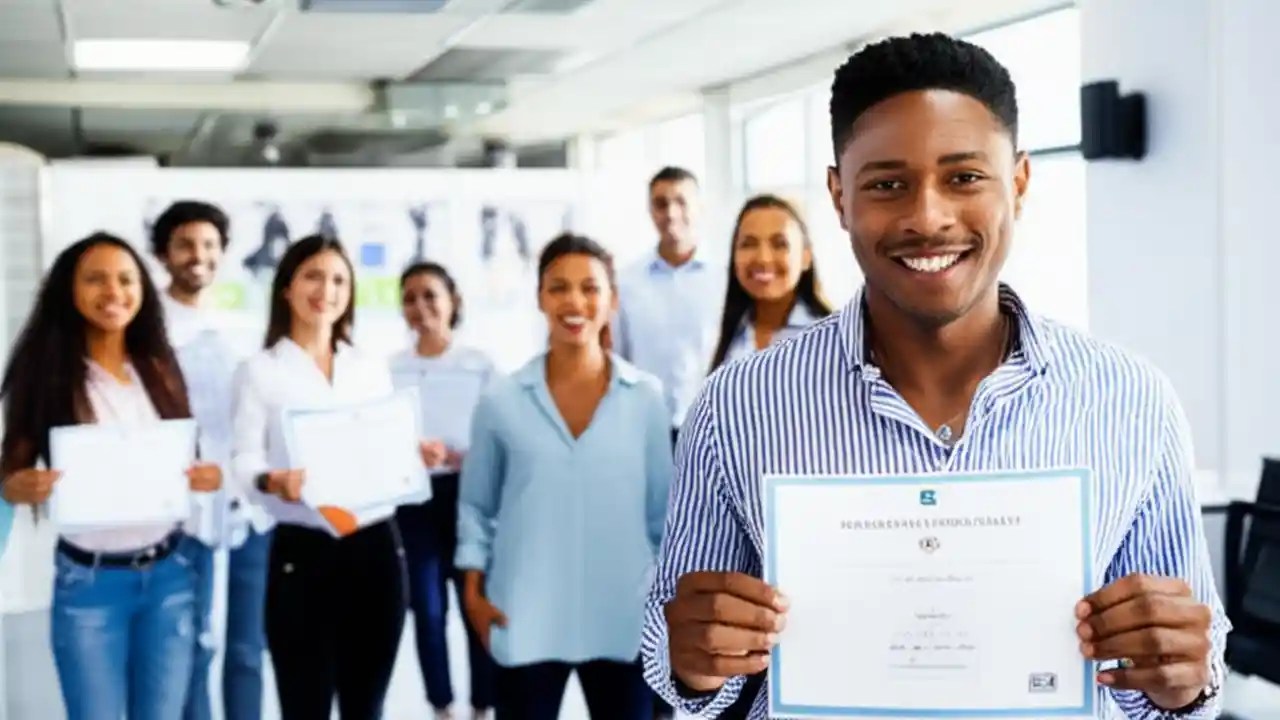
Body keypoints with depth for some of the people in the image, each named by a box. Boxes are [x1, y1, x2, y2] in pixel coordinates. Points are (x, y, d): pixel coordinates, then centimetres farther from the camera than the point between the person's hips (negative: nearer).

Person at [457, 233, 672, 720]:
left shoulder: (645, 397, 1)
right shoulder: (502, 401, 0)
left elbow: (664, 506, 7)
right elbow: (475, 505, 8)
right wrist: (474, 592, 2)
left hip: (623, 619, 1)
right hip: (526, 621, -1)